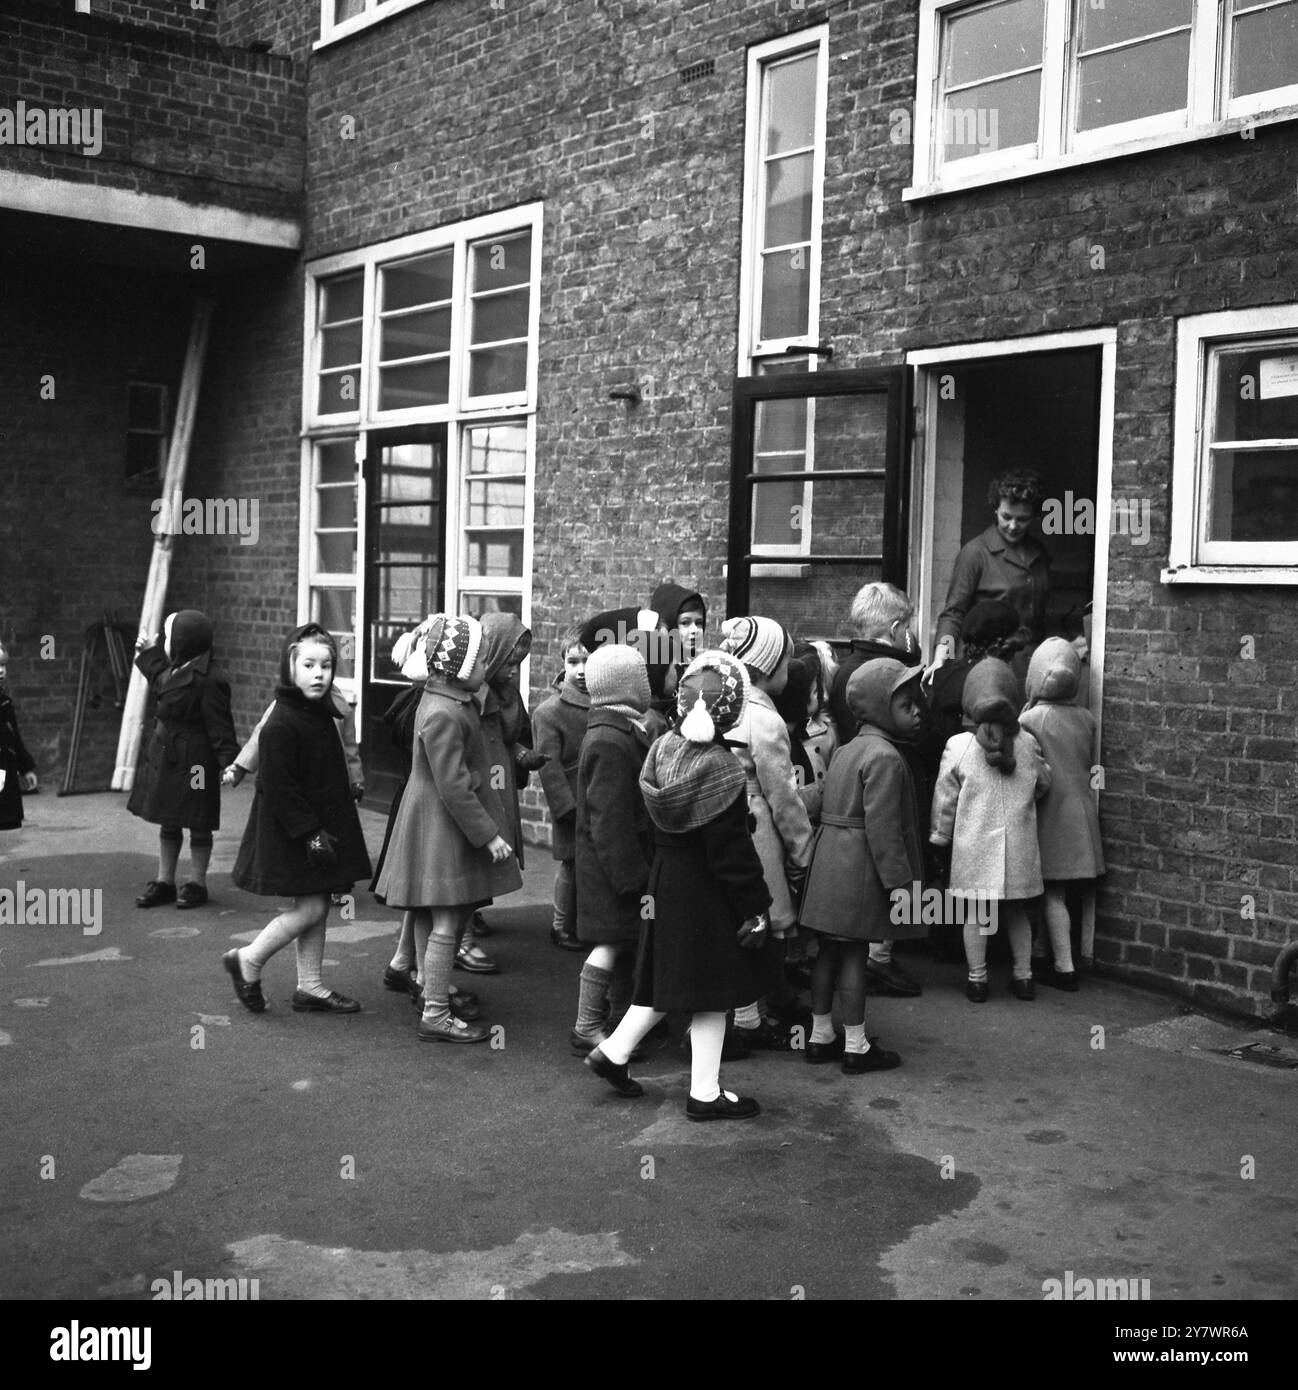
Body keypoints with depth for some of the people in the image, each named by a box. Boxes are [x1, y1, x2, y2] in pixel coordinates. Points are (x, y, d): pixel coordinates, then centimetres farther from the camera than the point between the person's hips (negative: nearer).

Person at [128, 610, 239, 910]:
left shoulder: (208, 681, -21)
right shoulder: (177, 670, 7)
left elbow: (220, 727, -21)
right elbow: (160, 682, 31)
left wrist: (230, 763, -27)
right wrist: (149, 654, 38)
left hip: (193, 762, -9)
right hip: (165, 756, 9)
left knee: (197, 824, 5)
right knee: (168, 822, 16)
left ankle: (197, 883, 17)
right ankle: (164, 882, 26)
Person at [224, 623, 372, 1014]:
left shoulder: (322, 714, 9)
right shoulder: (281, 725, -19)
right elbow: (278, 787, -21)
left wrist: (330, 830, 17)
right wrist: (310, 832, -22)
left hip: (322, 827, 9)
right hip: (292, 833, -9)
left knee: (318, 907, 11)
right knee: (311, 907, -6)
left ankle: (310, 986, 21)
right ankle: (248, 961, 11)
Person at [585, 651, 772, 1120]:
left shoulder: (661, 748, -1)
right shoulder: (719, 769, -23)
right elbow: (733, 851, -19)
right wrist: (755, 908, -12)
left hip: (665, 883, 7)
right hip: (707, 895, -7)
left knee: (665, 982, 22)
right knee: (712, 996, 5)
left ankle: (613, 1052, 28)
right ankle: (705, 1095, 15)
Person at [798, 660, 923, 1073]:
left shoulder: (846, 751, 14)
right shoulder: (885, 757, -16)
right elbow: (882, 827, -21)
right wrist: (899, 881, -16)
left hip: (829, 861, 9)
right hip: (860, 868, -9)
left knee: (829, 949, 14)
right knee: (854, 954, -1)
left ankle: (821, 1035, 24)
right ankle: (856, 1047, 8)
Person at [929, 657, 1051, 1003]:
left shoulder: (959, 746, -9)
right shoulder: (1027, 743, -1)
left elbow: (945, 798, -3)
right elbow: (1043, 784, 14)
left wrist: (939, 838, 8)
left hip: (974, 844, -2)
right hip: (1018, 844, 3)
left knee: (976, 912, 7)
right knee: (1017, 911, 15)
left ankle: (977, 980, 11)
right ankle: (1023, 977, 21)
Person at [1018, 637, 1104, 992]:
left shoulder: (1030, 719, -12)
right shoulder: (1087, 719, 2)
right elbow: (1090, 763, 8)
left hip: (1050, 813, -5)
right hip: (1082, 809, 5)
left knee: (1053, 895, 0)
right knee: (1059, 892, 13)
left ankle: (1065, 968, 0)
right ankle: (1047, 956, 23)